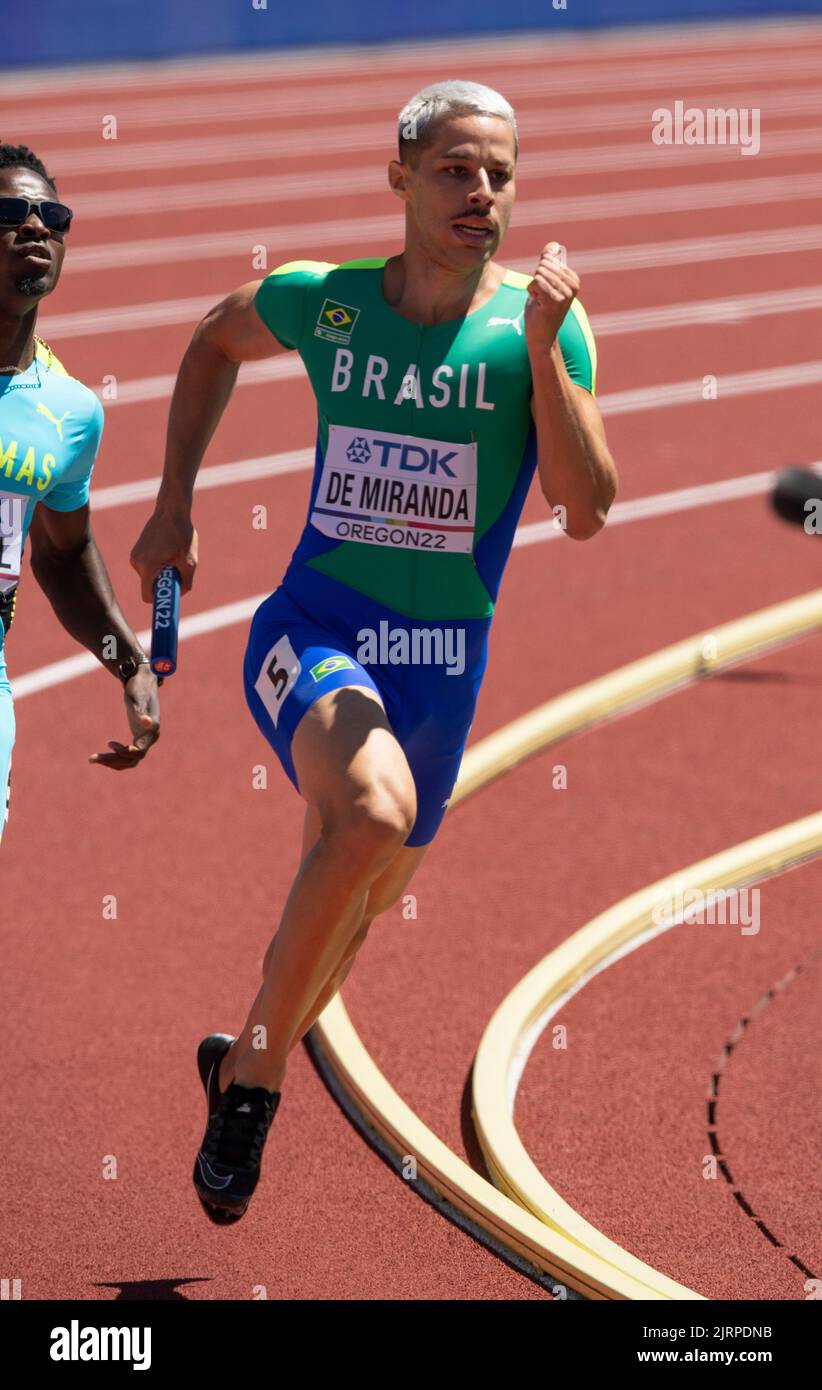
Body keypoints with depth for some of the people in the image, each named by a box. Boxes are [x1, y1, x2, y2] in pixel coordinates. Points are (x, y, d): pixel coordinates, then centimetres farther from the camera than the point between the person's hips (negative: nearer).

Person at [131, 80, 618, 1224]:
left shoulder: (542, 325, -7)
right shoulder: (322, 302, -4)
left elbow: (587, 512, -18)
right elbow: (215, 342, 19)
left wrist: (541, 347, -26)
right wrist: (174, 509, 14)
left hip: (443, 659, 2)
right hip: (315, 630, -2)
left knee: (364, 896, 18)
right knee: (373, 812, -33)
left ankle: (242, 1061, 48)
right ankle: (259, 1071, -17)